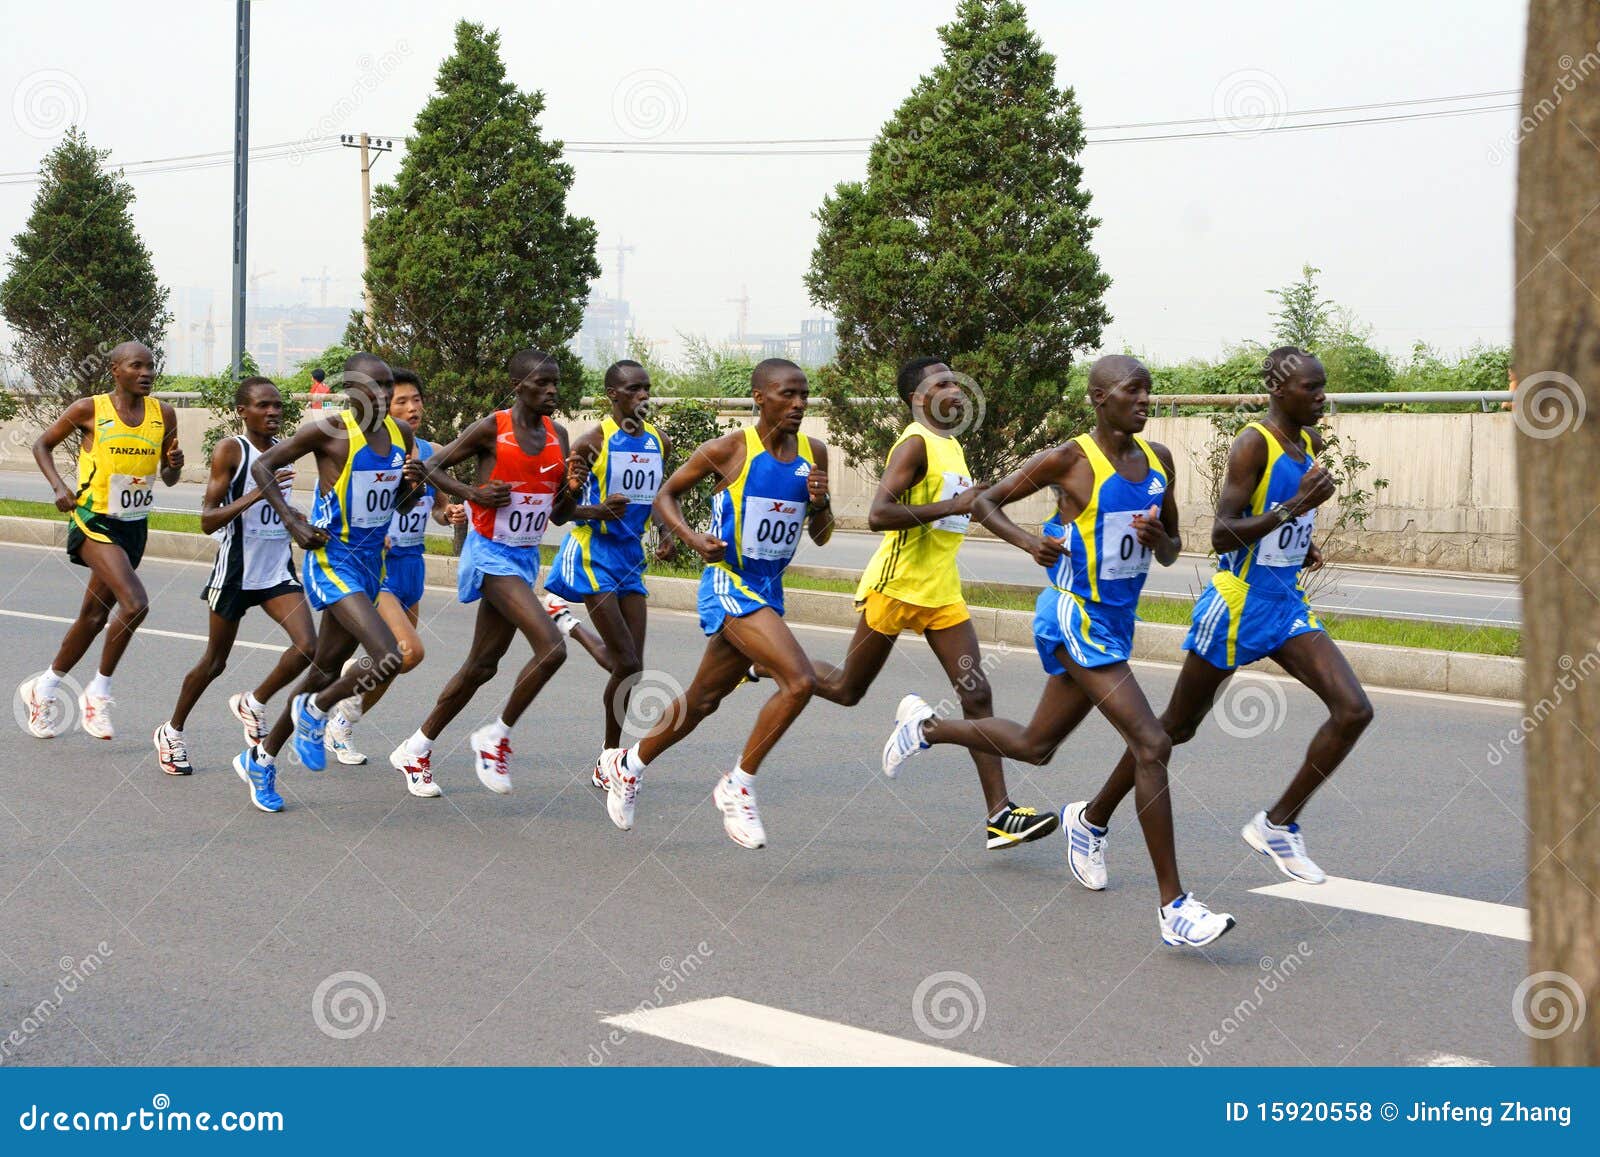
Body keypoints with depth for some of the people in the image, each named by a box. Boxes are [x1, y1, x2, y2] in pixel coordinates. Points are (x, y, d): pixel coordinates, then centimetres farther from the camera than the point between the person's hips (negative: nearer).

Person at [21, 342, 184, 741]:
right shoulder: (90, 409, -8)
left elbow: (168, 479, 12)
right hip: (94, 520, -6)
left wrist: (174, 465, -11)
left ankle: (46, 687, 32)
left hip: (134, 526, 6)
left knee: (94, 614, 13)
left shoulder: (163, 415, 4)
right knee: (134, 603, -23)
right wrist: (59, 486, -10)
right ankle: (99, 691, -5)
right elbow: (43, 444, 5)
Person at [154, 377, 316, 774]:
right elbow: (208, 521, -20)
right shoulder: (230, 450, -12)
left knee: (307, 645, -15)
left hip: (278, 570, 5)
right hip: (236, 571, -5)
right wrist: (255, 494, -29)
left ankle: (252, 705, 10)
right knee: (215, 660, 8)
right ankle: (172, 732, 30)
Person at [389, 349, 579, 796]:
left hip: (526, 557, 7)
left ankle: (418, 747, 26)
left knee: (482, 665, 12)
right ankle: (497, 736, -3)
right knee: (552, 646, -21)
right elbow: (433, 468, -3)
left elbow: (559, 514, 12)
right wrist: (475, 493, -17)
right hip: (491, 553, -7)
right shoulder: (492, 428, -10)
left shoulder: (557, 436, 7)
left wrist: (572, 488, -8)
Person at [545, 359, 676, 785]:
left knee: (631, 667, 5)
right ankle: (610, 759, 4)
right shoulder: (594, 442, -12)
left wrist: (666, 532, 5)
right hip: (594, 554, -6)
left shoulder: (659, 443, 6)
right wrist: (598, 511, -27)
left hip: (632, 556, 6)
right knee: (627, 663, -12)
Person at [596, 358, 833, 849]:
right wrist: (693, 538, -16)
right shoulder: (729, 449, -11)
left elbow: (820, 536, 12)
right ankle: (738, 787, -9)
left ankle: (627, 763, 38)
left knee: (703, 700, 17)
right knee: (799, 680, -23)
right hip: (729, 585, -7)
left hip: (768, 590, 7)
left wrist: (820, 504, -9)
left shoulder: (813, 453, 5)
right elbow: (666, 495, 1)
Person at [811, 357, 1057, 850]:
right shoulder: (915, 444, -14)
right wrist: (950, 506, -27)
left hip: (941, 593, 8)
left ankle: (999, 816, -8)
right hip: (896, 587, -8)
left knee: (977, 694, -5)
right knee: (847, 689, 7)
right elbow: (878, 514, -27)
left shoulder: (950, 445, 14)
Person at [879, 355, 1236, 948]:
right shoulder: (1069, 460, -12)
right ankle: (1173, 906, -15)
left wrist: (1159, 538, -10)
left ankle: (925, 724, 46)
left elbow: (1170, 553, 14)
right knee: (1151, 744, -19)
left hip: (1116, 623, 8)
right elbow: (984, 501, -1)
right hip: (1075, 618, -8)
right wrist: (1029, 541, -19)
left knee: (1035, 747, 22)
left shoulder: (1157, 459, 7)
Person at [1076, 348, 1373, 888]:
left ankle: (1278, 824, 3)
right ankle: (1091, 818, 24)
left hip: (1286, 604, 7)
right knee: (1177, 726, 5)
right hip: (1237, 605, -7)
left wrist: (1303, 543, 11)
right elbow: (1222, 536, -23)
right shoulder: (1253, 444, -16)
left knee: (1353, 710, -10)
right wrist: (1293, 508, -30)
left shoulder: (1309, 443, 8)